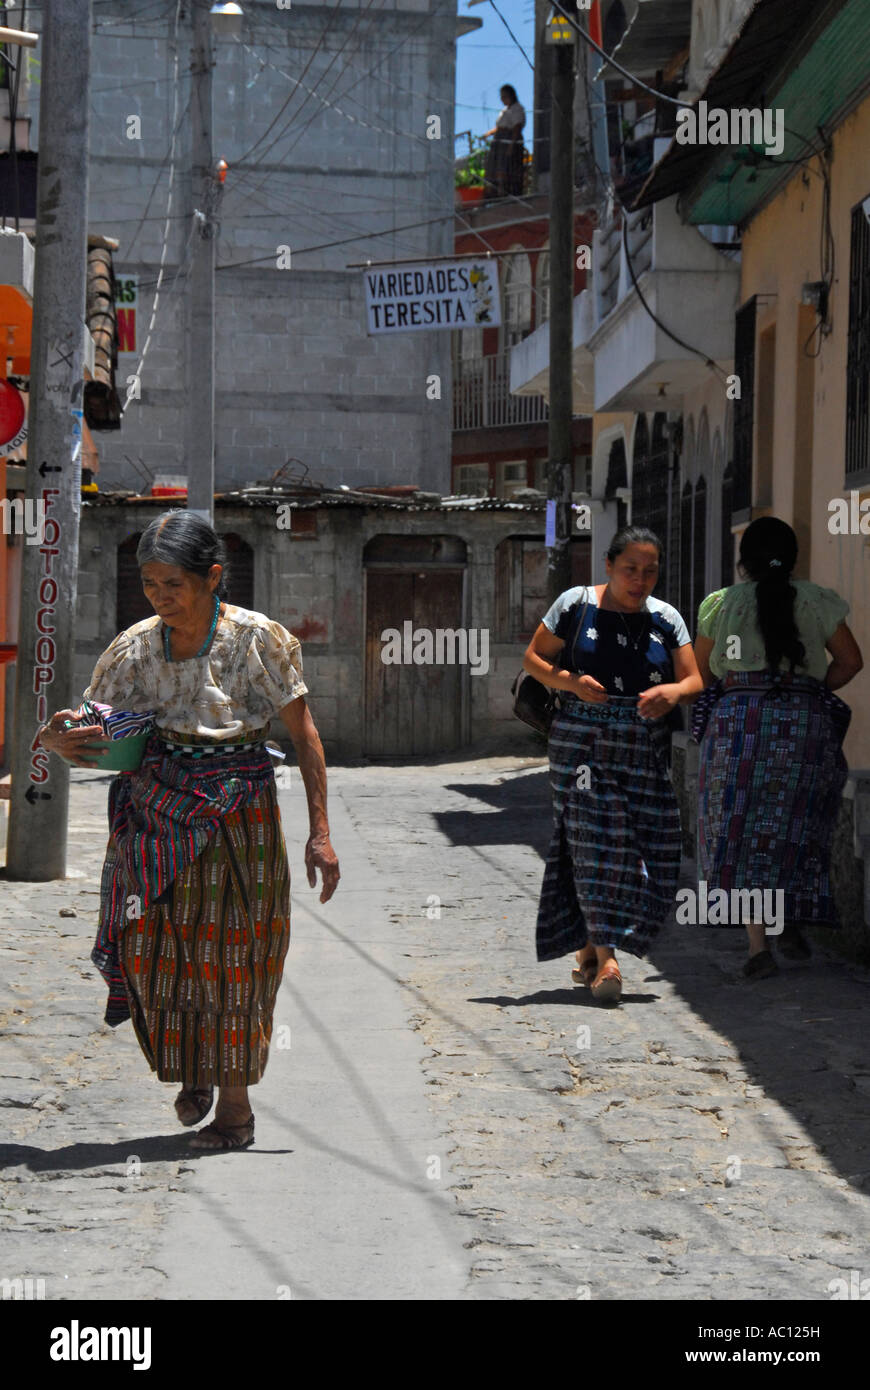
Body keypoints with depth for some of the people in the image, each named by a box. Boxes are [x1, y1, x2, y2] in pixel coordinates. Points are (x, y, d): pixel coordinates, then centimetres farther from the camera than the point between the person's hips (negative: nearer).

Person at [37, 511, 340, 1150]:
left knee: (232, 954, 0)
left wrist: (320, 832, -9)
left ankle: (236, 1104, 11)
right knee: (155, 948, 1)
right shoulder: (136, 646, 1)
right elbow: (98, 742, 6)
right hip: (157, 812, 3)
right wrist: (60, 741, -19)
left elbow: (304, 736, -5)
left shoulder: (257, 639, -9)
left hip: (238, 815, -3)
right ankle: (194, 1068, 28)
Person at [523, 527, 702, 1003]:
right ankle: (604, 960, -12)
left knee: (652, 852, 0)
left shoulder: (665, 618, 9)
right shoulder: (576, 605, 1)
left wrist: (673, 692, -17)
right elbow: (533, 659, 6)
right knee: (595, 842, -13)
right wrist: (571, 682, -12)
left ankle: (590, 948, 17)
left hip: (645, 749, 3)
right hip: (583, 744, -3)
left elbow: (694, 680, 6)